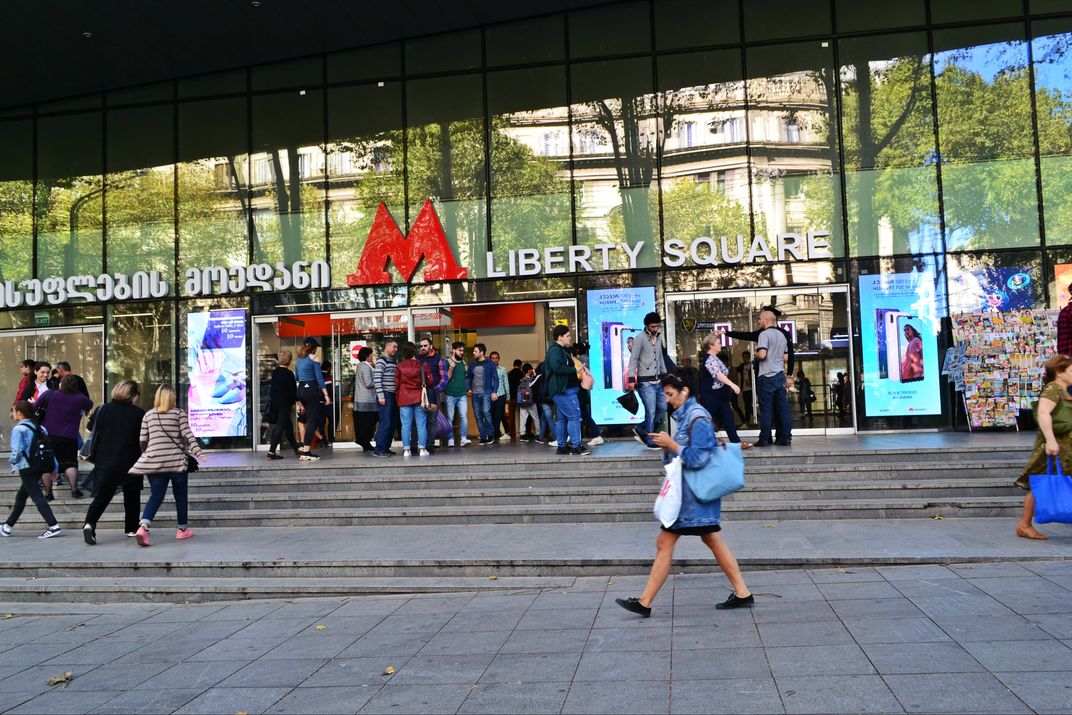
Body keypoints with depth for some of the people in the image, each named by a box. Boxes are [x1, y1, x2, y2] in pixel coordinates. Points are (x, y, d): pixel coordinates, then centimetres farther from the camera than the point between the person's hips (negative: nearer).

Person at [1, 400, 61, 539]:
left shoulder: (18, 429, -12)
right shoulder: (39, 428, 8)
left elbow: (17, 451, -18)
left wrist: (11, 461, 3)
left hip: (26, 468, -8)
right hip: (39, 467, 8)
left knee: (37, 497, -9)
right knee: (21, 496, 19)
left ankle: (54, 526, -17)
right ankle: (7, 526, 31)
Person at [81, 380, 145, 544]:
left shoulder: (103, 410, 2)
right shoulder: (139, 413, -6)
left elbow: (96, 434, 3)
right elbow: (143, 440, -2)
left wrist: (94, 457, 12)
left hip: (105, 462, 2)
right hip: (130, 461, -2)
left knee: (102, 496, 5)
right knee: (131, 496, 15)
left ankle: (89, 523, -17)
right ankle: (132, 528, 21)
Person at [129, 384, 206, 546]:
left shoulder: (148, 415, 8)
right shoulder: (179, 413, 0)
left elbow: (142, 440, 9)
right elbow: (188, 435, -9)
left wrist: (146, 454, 25)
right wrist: (198, 452, -12)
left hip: (154, 461, 2)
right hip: (177, 460, -2)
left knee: (156, 495, 4)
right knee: (180, 495, 12)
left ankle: (143, 526, -18)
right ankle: (182, 529, 21)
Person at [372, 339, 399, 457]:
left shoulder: (392, 361, 19)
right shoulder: (381, 360, -8)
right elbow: (377, 378, -15)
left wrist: (397, 394, 18)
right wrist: (380, 396, -20)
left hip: (393, 396, 9)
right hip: (386, 395, -9)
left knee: (392, 424, 10)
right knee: (385, 423, -11)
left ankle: (386, 448, 17)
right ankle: (378, 450, -8)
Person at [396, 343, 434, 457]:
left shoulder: (400, 366, -2)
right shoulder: (422, 365, -4)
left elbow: (396, 383, 1)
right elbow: (430, 381, -1)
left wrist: (398, 397, 16)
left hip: (404, 399, 1)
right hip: (419, 398, 0)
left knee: (406, 425, 4)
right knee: (421, 425, 4)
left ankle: (406, 449, 5)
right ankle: (422, 449, 2)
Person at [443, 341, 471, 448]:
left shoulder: (463, 363, 13)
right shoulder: (447, 362, -2)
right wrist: (451, 367, -20)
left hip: (462, 395, 4)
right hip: (450, 395, -3)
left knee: (464, 416, -9)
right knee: (450, 418, 3)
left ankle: (463, 439, -11)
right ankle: (450, 440, 9)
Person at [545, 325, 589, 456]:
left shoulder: (562, 350, 21)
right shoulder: (555, 350, -13)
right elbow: (557, 367, -26)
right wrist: (574, 369, -18)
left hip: (564, 390, 11)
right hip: (563, 390, -11)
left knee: (562, 418, 11)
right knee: (574, 416, -12)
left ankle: (562, 446, 15)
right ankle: (576, 446, -11)